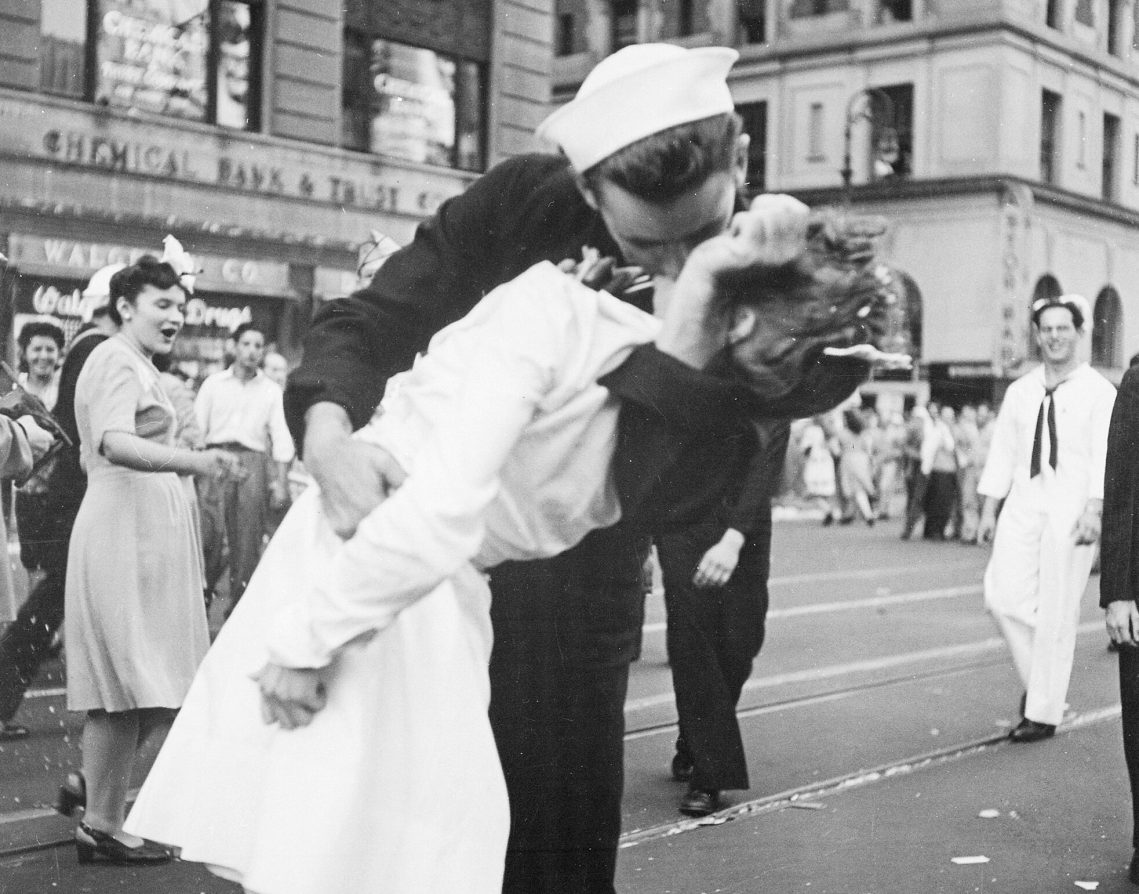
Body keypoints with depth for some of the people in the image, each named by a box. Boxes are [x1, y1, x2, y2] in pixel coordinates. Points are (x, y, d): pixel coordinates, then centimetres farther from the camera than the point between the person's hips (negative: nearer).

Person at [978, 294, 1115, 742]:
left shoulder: (1098, 391, -1)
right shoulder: (1020, 391, 12)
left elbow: (1104, 454, -9)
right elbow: (1002, 450, 13)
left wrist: (1093, 511, -20)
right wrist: (989, 509, 7)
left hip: (1070, 510, -4)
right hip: (1023, 504, 4)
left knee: (1057, 612, -2)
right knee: (1002, 594, -8)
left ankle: (1043, 713, 8)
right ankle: (1036, 681, 16)